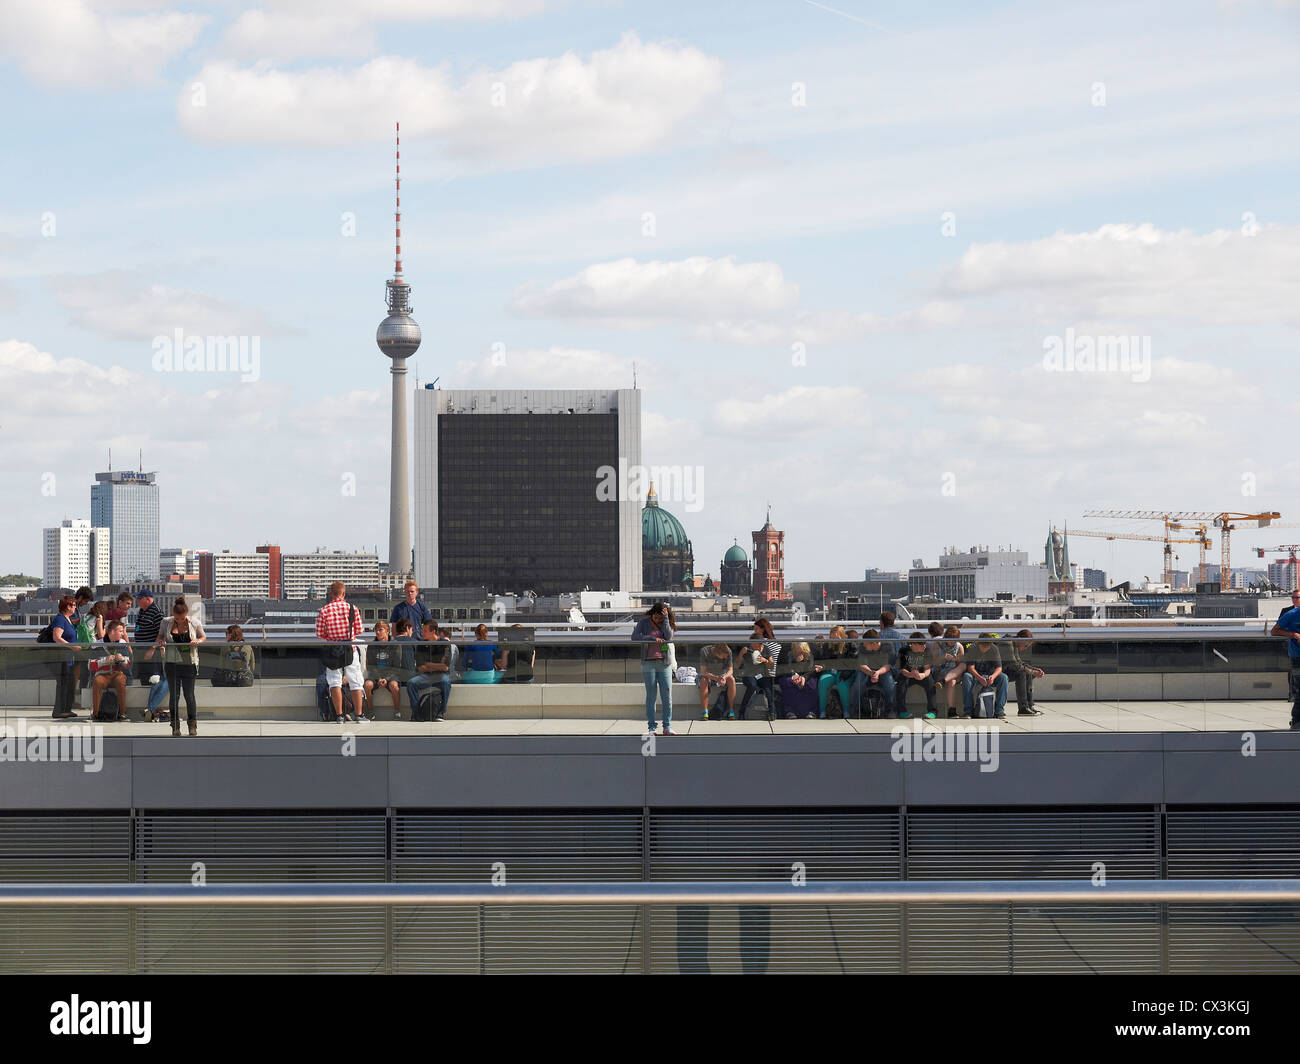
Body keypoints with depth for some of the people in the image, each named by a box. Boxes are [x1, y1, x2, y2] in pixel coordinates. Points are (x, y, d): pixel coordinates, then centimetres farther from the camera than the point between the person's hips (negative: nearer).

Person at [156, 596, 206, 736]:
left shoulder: (194, 624, 2)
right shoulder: (167, 623, 3)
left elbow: (204, 637, 13)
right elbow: (160, 636, 16)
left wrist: (198, 641, -9)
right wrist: (160, 641, -7)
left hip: (189, 663, -1)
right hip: (172, 663, 1)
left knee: (189, 695, 0)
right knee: (173, 695, 3)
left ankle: (193, 725, 12)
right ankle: (175, 726, 11)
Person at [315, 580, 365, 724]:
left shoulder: (324, 610, -7)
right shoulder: (352, 608, -7)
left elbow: (319, 634, -4)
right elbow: (359, 630, 0)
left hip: (332, 651, 0)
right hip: (350, 650, 0)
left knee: (334, 682, 7)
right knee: (355, 683, 9)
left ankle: (339, 715, 2)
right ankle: (358, 714, 10)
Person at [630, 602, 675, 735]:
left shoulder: (666, 624, 8)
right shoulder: (643, 622, 3)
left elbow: (669, 637, -11)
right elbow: (634, 637, -11)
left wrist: (665, 619, -12)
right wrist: (653, 639, -19)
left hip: (663, 663, 2)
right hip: (648, 663, -2)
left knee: (667, 695, -3)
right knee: (651, 695, 0)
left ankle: (667, 726, 4)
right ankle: (651, 727, 5)